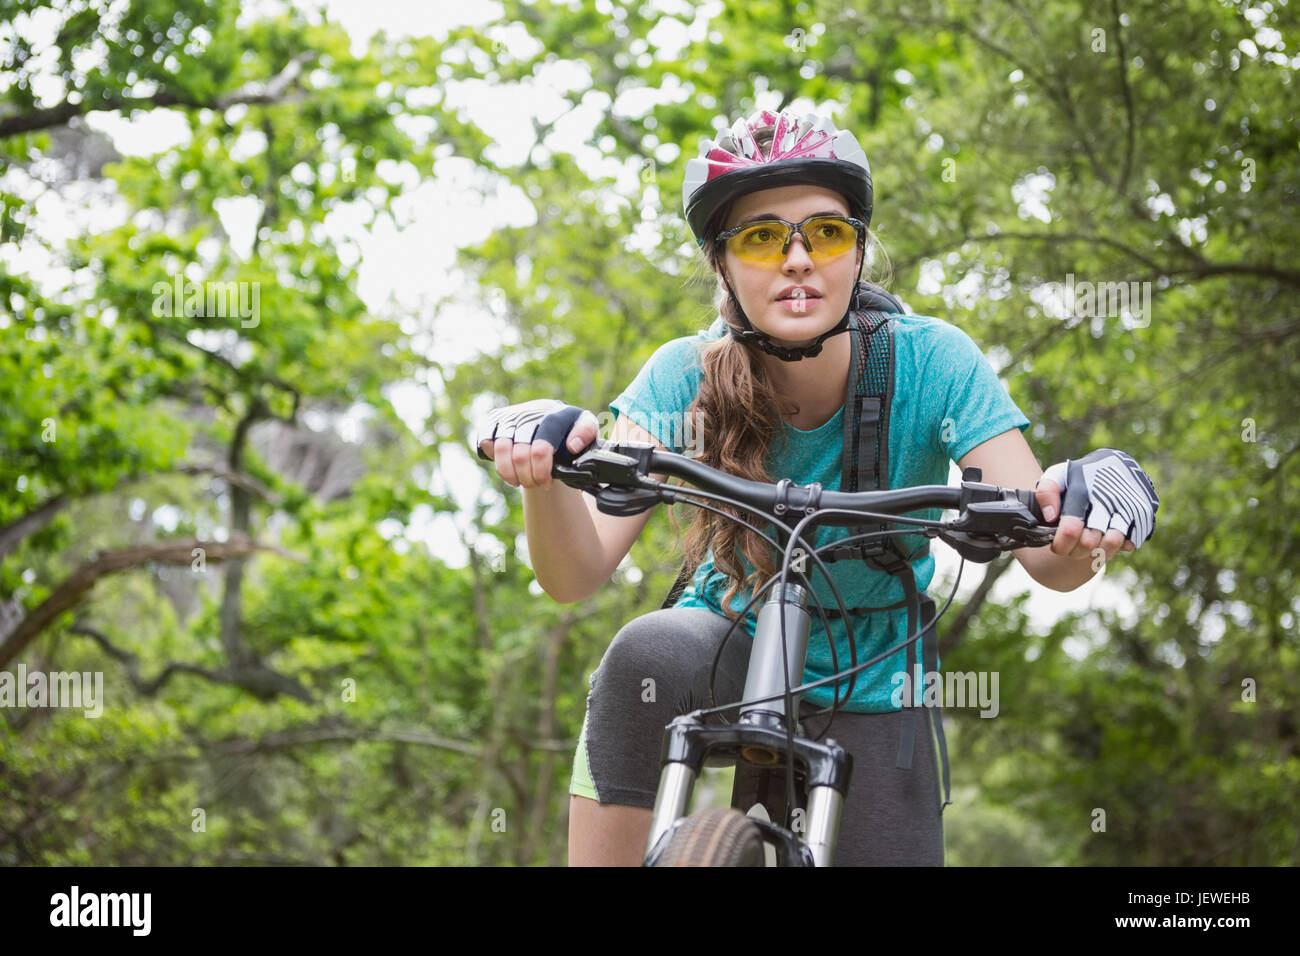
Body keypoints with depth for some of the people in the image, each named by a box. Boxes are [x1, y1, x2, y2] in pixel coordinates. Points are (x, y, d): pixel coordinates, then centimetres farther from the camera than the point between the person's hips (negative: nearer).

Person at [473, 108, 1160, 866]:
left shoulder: (930, 363, -20)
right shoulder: (689, 377, -17)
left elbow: (1049, 562, -22)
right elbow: (577, 575, -26)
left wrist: (1079, 517, -46)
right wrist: (546, 471, -48)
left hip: (869, 701, 1)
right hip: (729, 656, -1)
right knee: (650, 654, -33)